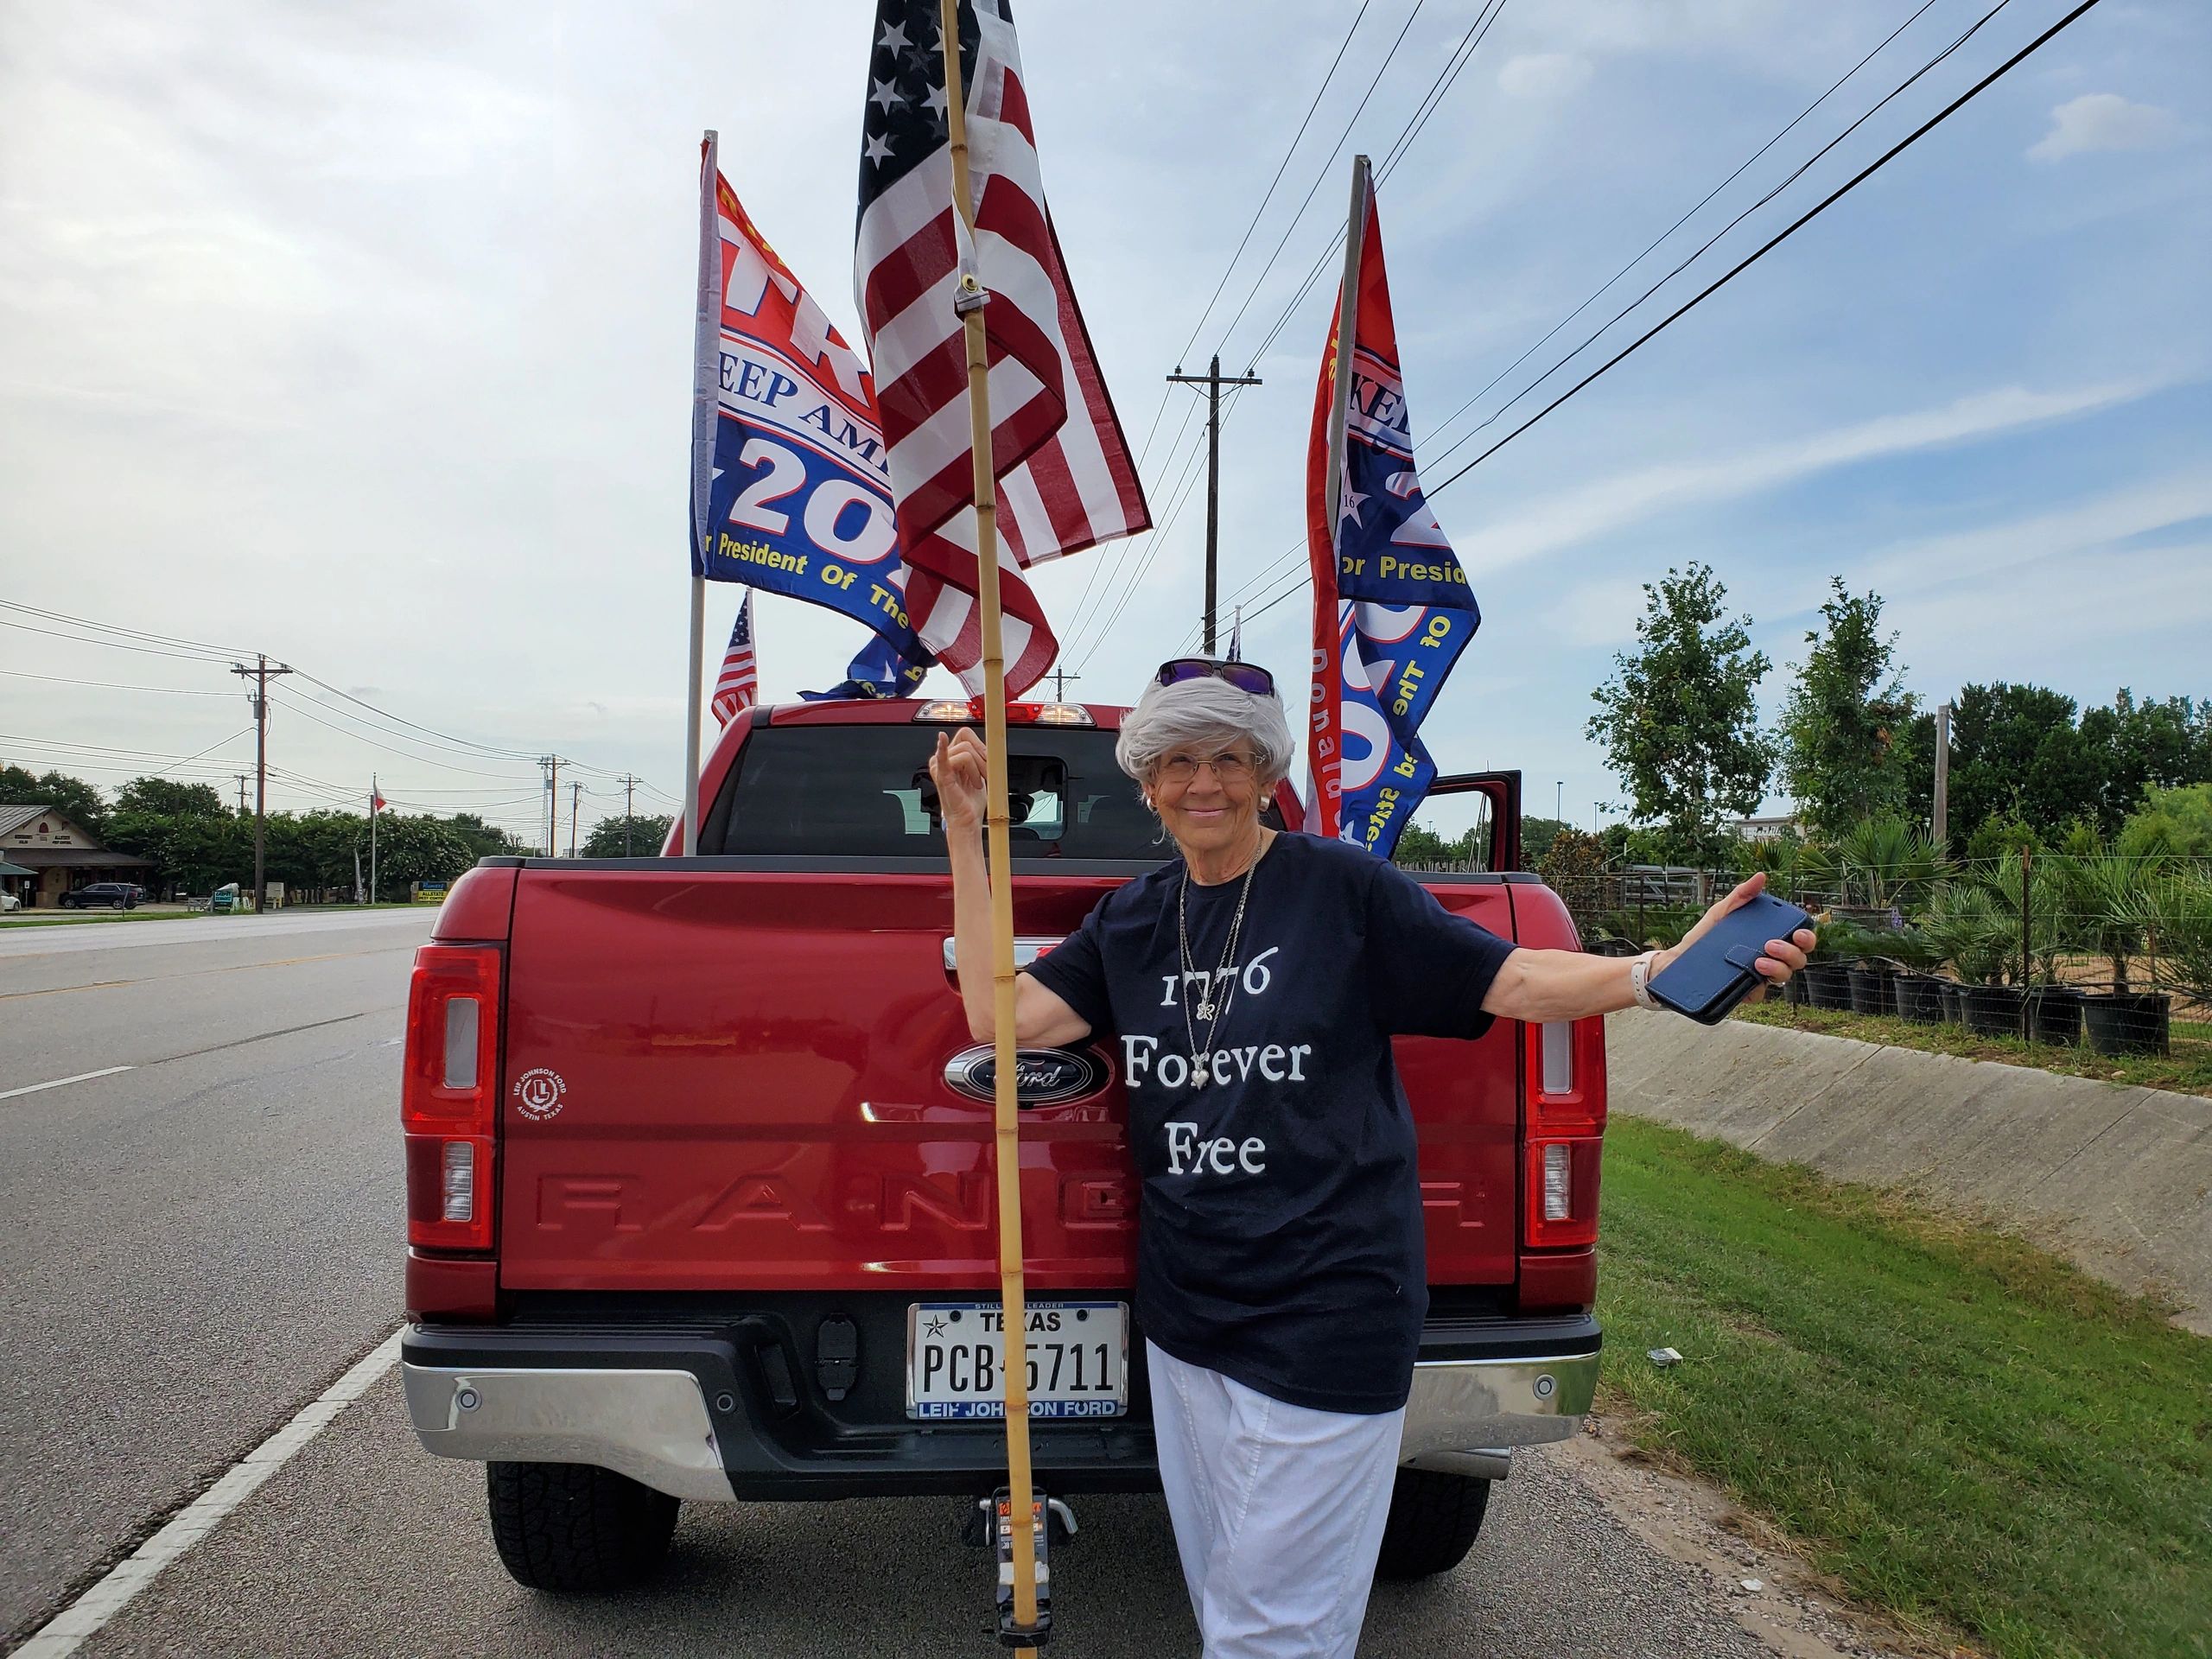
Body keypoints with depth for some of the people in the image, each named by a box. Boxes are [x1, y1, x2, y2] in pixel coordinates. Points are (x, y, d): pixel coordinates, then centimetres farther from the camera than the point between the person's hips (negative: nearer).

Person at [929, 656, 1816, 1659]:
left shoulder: (1342, 888, -9)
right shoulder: (1131, 921, 6)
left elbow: (1514, 982, -11)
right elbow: (1001, 1014, -3)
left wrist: (1673, 966, -27)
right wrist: (965, 833, -6)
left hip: (1325, 1318, -5)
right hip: (1185, 1311, 6)